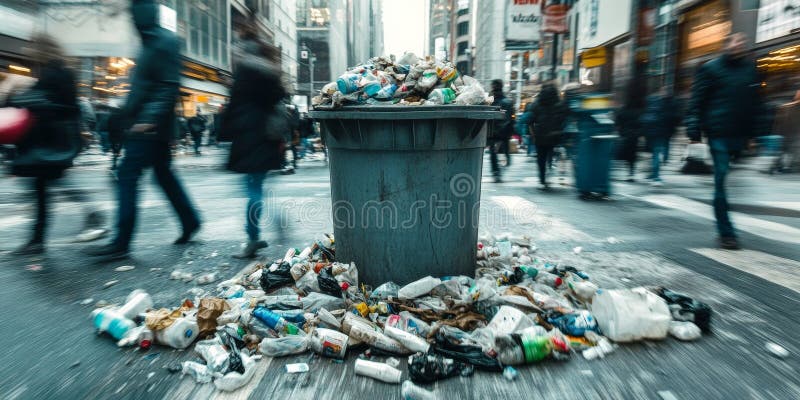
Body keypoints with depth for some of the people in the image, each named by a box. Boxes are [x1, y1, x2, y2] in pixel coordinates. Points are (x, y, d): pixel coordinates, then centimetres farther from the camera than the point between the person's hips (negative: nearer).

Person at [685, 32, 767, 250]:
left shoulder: (750, 68, 15)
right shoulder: (710, 69, 2)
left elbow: (756, 103, 18)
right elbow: (696, 102, -3)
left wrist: (756, 133, 11)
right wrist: (694, 133, -11)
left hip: (742, 135, 5)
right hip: (719, 134, -5)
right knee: (721, 181, -3)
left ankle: (725, 230, 17)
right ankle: (726, 233, 5)